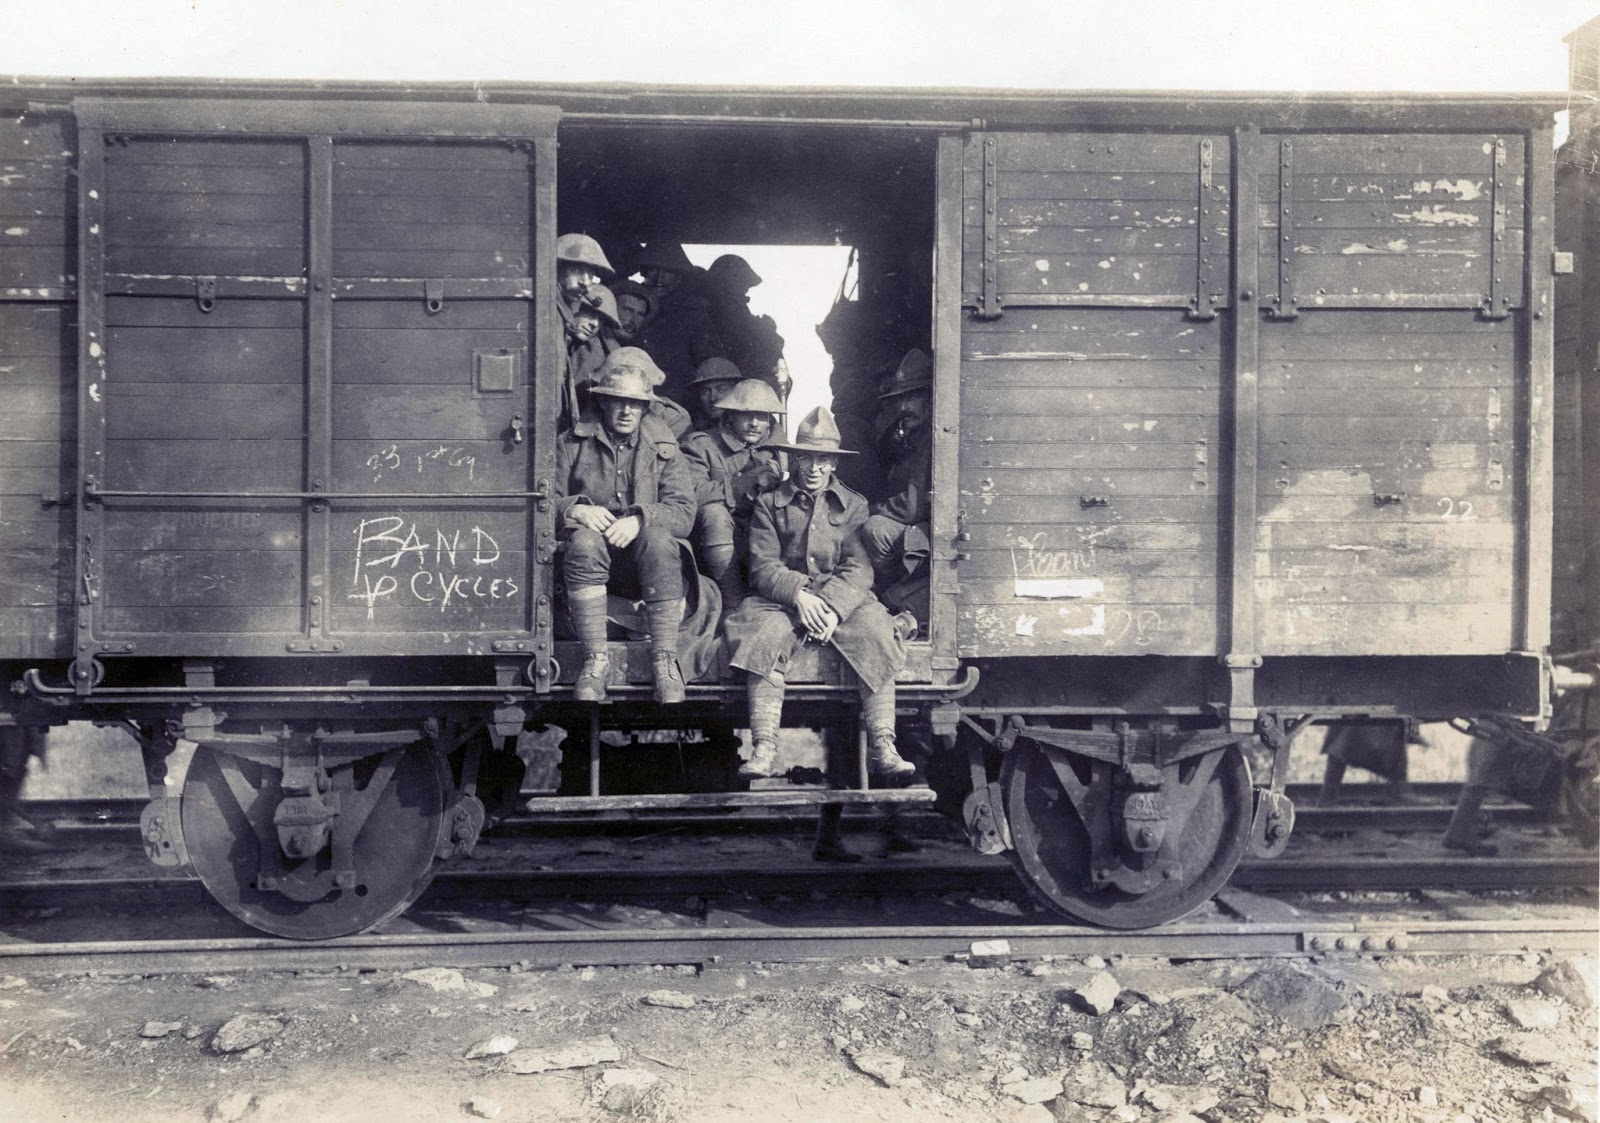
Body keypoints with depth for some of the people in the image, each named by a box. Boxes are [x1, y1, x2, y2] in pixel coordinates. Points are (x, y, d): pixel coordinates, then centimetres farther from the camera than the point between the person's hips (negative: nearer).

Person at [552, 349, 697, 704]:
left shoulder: (663, 448, 9)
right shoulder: (573, 443, 9)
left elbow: (684, 513, -4)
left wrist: (640, 519, -22)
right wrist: (576, 509, -19)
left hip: (642, 561, 0)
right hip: (592, 558, 0)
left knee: (658, 537, -33)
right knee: (585, 539, -34)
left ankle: (664, 661, -34)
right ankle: (595, 659, -33)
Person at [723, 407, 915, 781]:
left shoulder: (853, 505, 11)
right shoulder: (769, 504, 9)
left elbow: (860, 568, -1)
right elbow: (763, 566, -1)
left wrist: (833, 608, -19)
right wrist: (798, 596, -20)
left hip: (842, 598, 1)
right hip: (782, 596, -1)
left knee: (877, 636, -27)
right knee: (764, 637, -32)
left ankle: (882, 747, -26)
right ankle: (764, 748, -34)